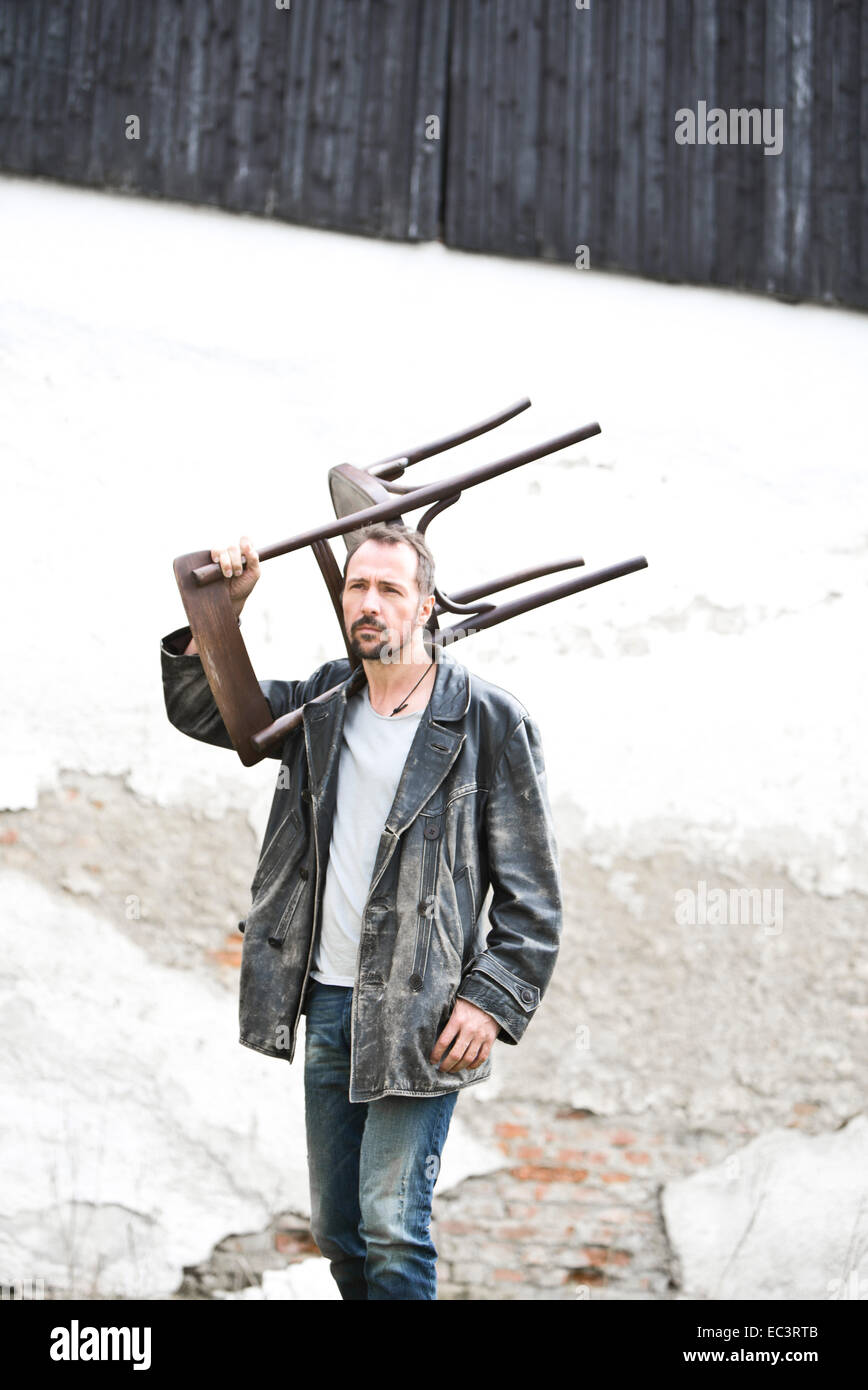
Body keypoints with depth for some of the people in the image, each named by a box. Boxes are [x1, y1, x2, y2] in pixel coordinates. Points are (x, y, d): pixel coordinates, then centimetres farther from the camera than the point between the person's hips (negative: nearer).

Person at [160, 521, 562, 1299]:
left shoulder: (488, 721, -8)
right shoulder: (324, 702, 9)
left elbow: (532, 891, -6)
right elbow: (200, 711, 17)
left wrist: (494, 1001, -14)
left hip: (421, 1012, -6)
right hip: (327, 1001, 6)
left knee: (392, 1227, -9)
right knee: (335, 1228, 15)